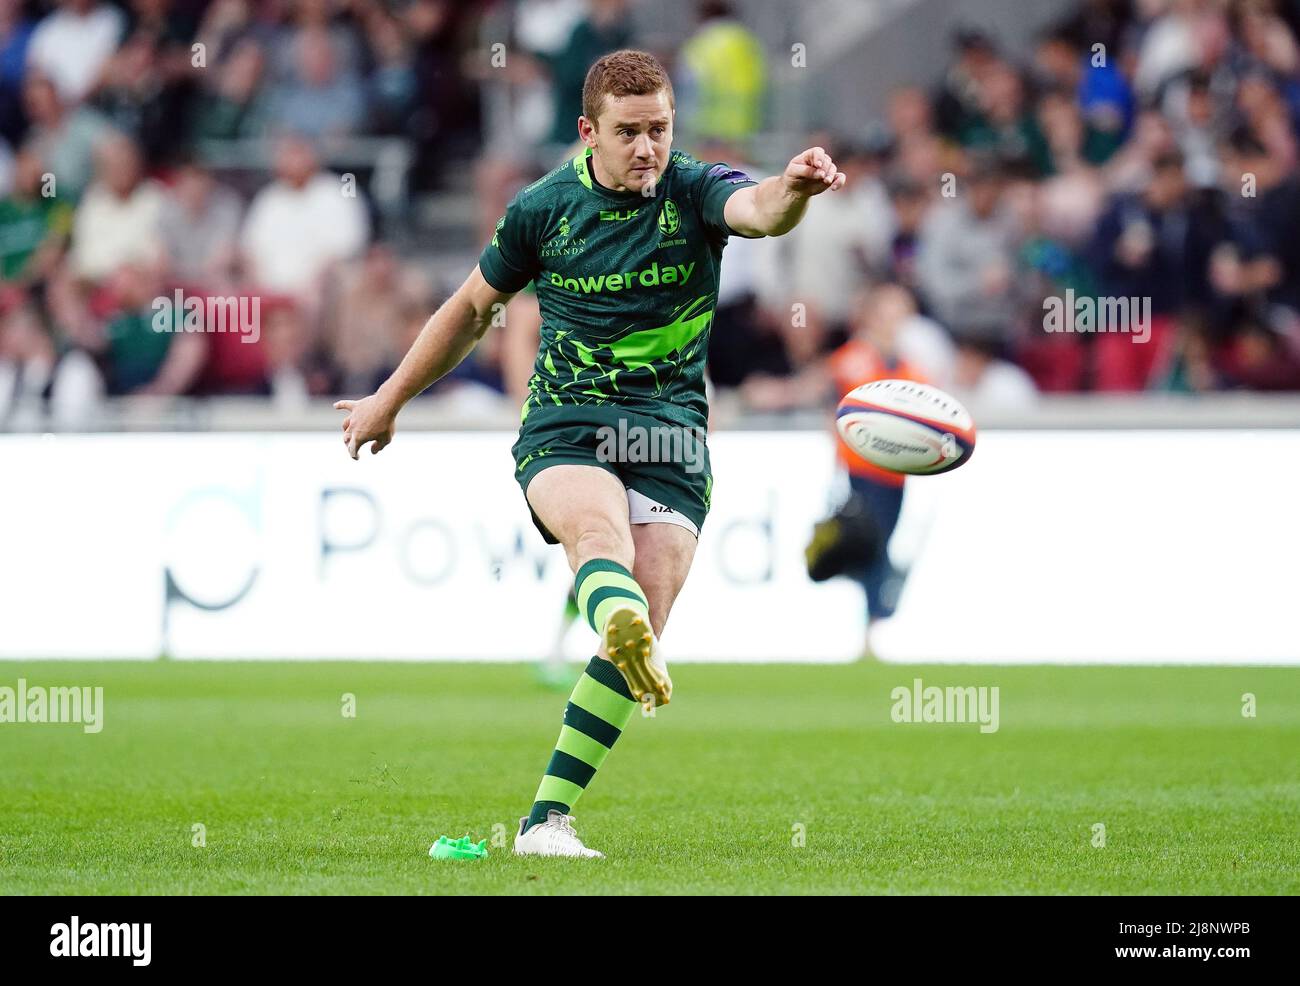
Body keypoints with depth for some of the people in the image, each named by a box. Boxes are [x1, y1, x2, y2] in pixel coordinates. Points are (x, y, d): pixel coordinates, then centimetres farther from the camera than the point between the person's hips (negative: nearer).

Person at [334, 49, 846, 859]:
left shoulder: (696, 191, -2)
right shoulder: (543, 208, 4)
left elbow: (761, 210, -27)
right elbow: (474, 308, 20)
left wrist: (795, 190, -52)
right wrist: (390, 399, 26)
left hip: (671, 432, 1)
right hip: (564, 421, -1)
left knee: (644, 630, -11)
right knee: (600, 533, -34)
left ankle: (548, 817, -3)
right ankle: (624, 626, -70)